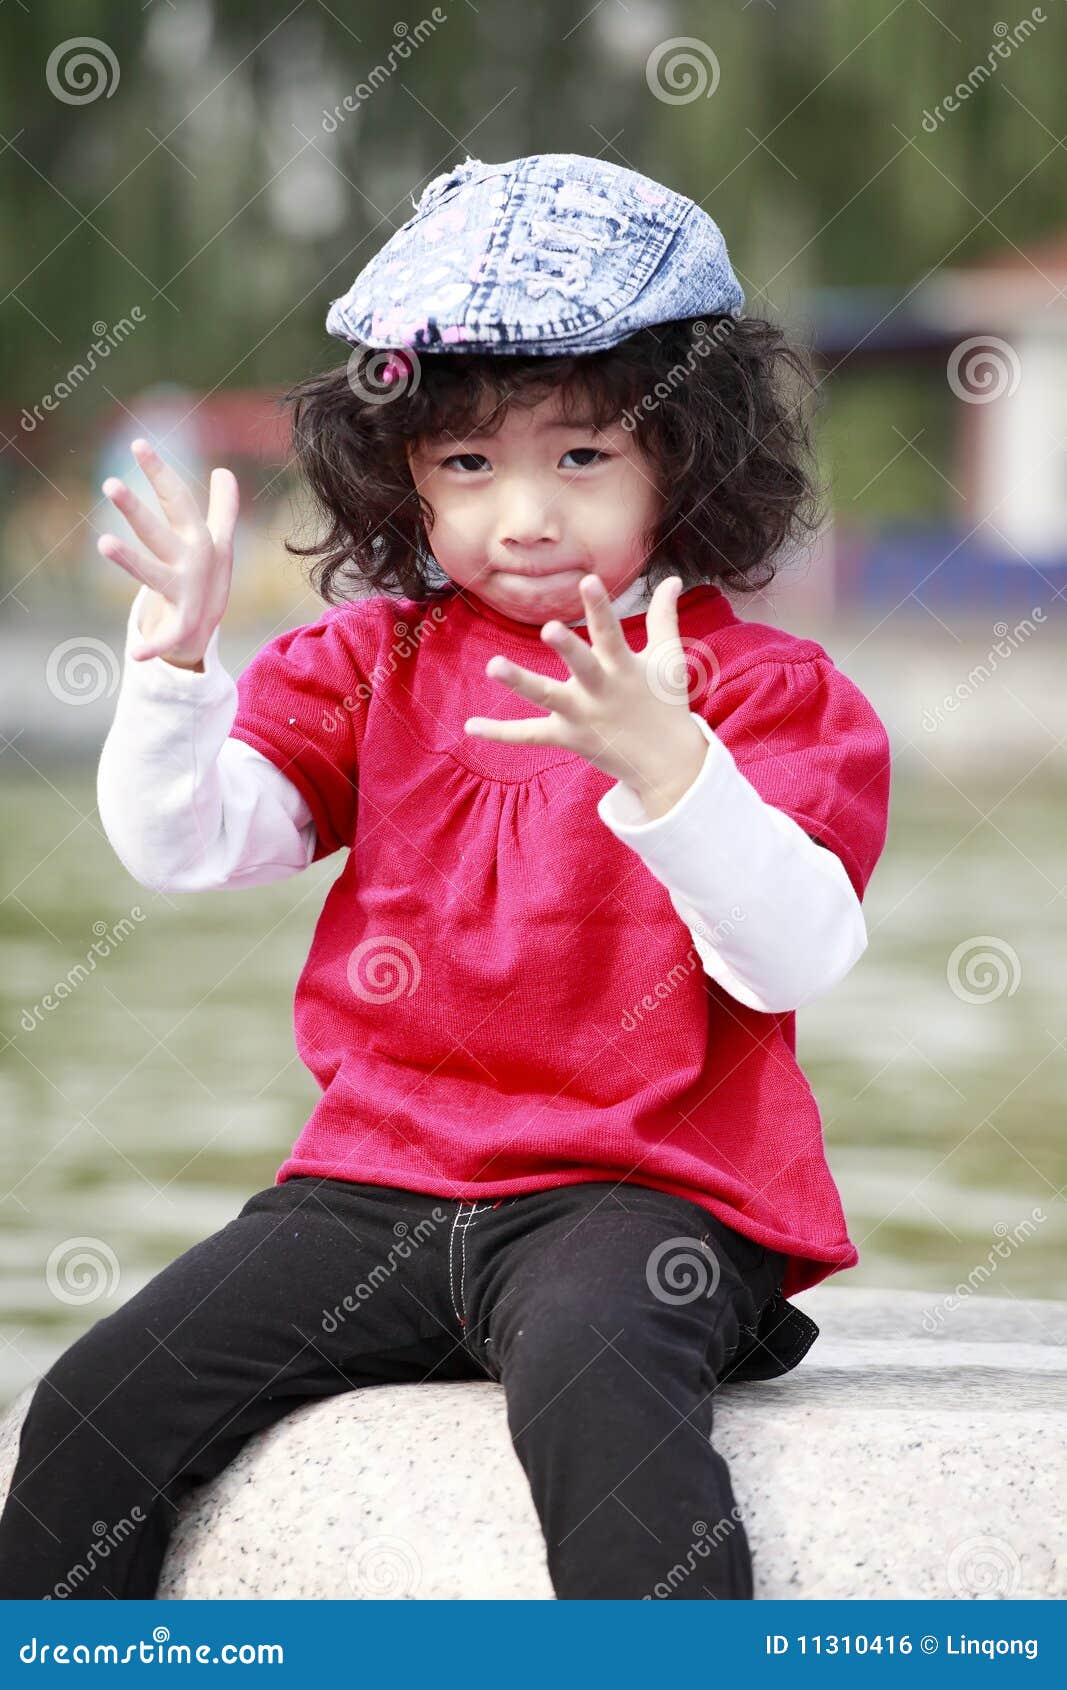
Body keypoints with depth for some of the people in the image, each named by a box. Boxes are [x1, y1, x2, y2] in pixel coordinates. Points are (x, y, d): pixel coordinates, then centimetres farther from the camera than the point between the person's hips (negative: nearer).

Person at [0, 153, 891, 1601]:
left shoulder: (765, 691, -1)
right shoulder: (372, 665, 14)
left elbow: (795, 959, -15)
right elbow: (189, 849, 6)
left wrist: (666, 765, -31)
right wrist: (176, 657, -11)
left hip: (638, 1187, -5)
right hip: (382, 1180, 5)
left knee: (593, 1371, -37)